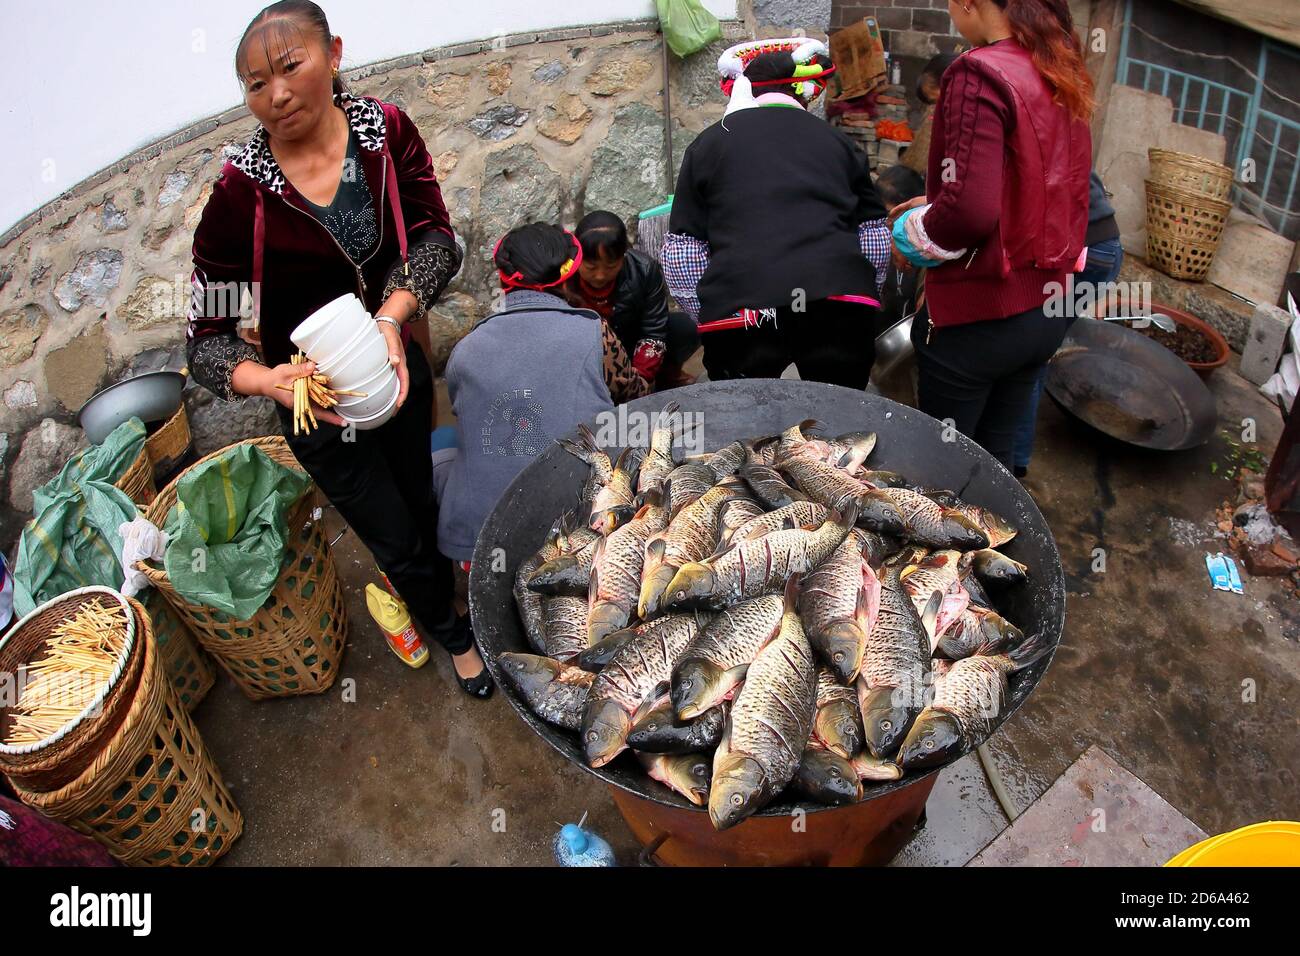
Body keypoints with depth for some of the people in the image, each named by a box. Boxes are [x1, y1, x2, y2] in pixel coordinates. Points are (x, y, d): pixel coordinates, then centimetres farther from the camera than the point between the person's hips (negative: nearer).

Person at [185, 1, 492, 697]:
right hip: (316, 402, -3)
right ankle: (451, 632, 43)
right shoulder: (241, 195, -22)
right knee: (397, 540, 12)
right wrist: (268, 380, -40)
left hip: (396, 369, 3)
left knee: (419, 502, 26)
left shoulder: (386, 130, -13)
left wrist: (392, 313, -34)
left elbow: (435, 237, -16)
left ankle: (428, 588, 60)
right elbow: (205, 339, -19)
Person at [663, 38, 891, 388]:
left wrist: (705, 314, 24)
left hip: (737, 307, -2)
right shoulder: (837, 141, 21)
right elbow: (875, 240, 20)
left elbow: (681, 252, 14)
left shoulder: (707, 145, 17)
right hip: (839, 306, 2)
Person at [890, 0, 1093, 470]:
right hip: (1048, 310, 8)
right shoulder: (1064, 78, 8)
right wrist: (934, 205, 17)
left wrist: (914, 236, -7)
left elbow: (970, 208, -26)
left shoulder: (980, 73, -17)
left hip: (979, 316, -7)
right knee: (994, 458, 19)